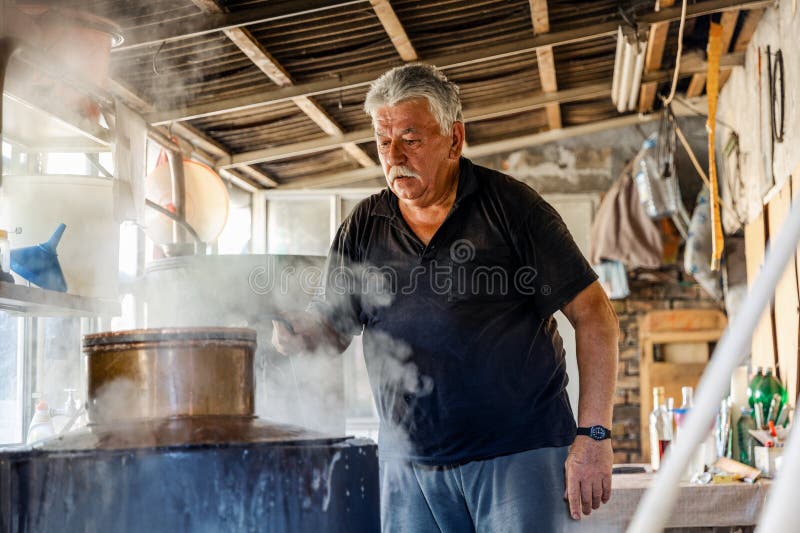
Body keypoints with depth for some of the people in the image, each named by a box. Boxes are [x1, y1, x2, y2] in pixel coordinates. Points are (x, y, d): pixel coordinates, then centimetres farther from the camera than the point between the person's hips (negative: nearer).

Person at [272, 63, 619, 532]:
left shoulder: (509, 206, -4)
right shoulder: (362, 229, 8)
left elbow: (595, 318, -5)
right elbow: (334, 328, 13)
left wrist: (593, 435, -12)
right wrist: (299, 332, -12)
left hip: (518, 455, -3)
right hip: (409, 466, 4)